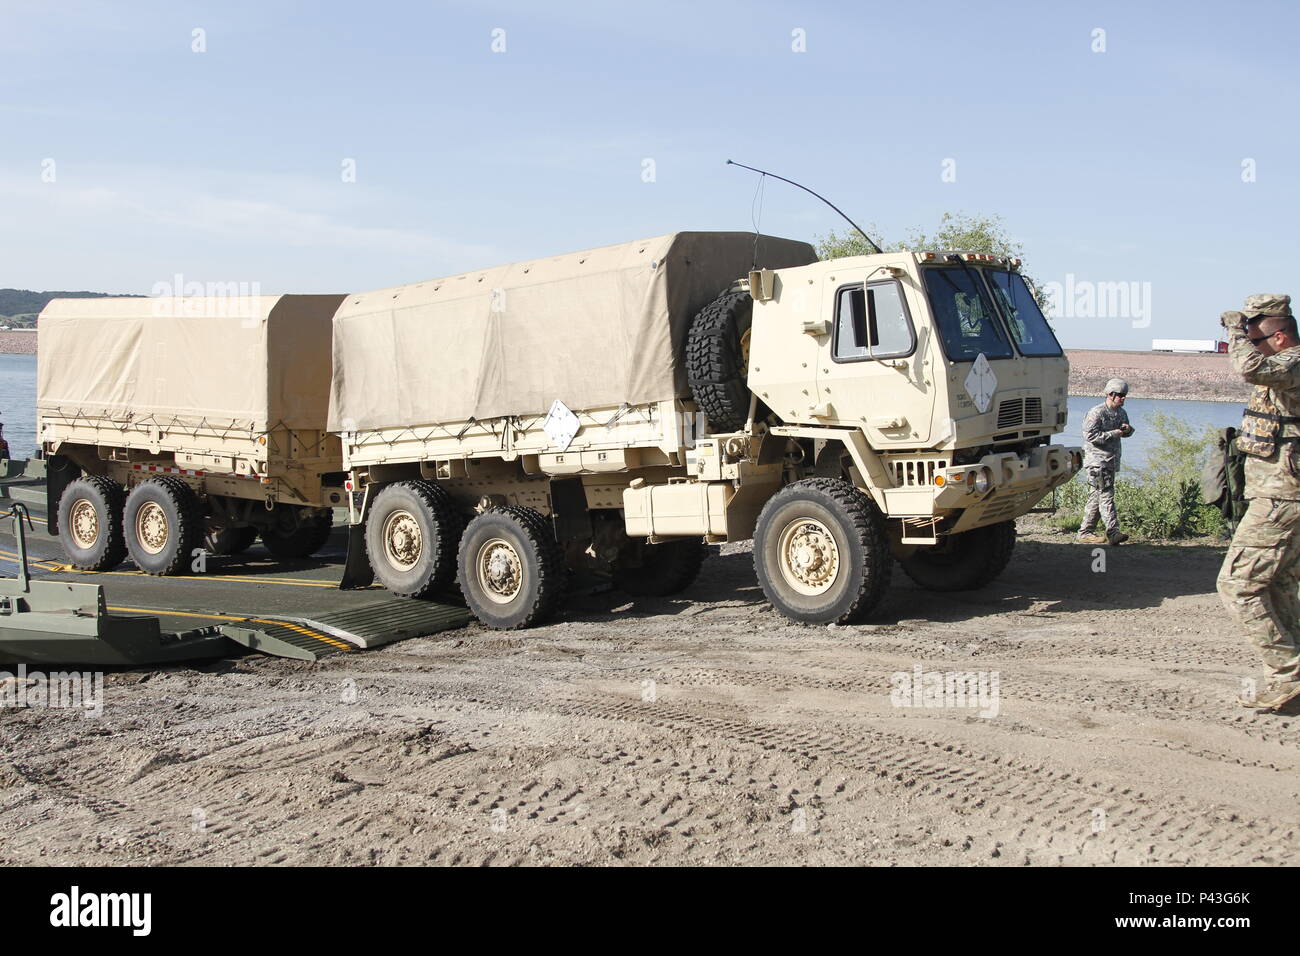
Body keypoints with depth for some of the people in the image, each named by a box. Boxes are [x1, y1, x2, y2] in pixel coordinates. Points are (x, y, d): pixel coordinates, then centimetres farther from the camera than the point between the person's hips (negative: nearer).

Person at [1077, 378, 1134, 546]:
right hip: (1097, 461, -8)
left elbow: (1126, 432, 26)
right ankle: (1113, 532, -19)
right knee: (1106, 495, -14)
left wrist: (1128, 430, 1)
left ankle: (1085, 532, 16)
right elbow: (1091, 436, -19)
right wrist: (1114, 433, -20)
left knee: (1096, 496, 10)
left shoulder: (1121, 412, 13)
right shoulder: (1096, 413, -13)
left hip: (1112, 461, 8)